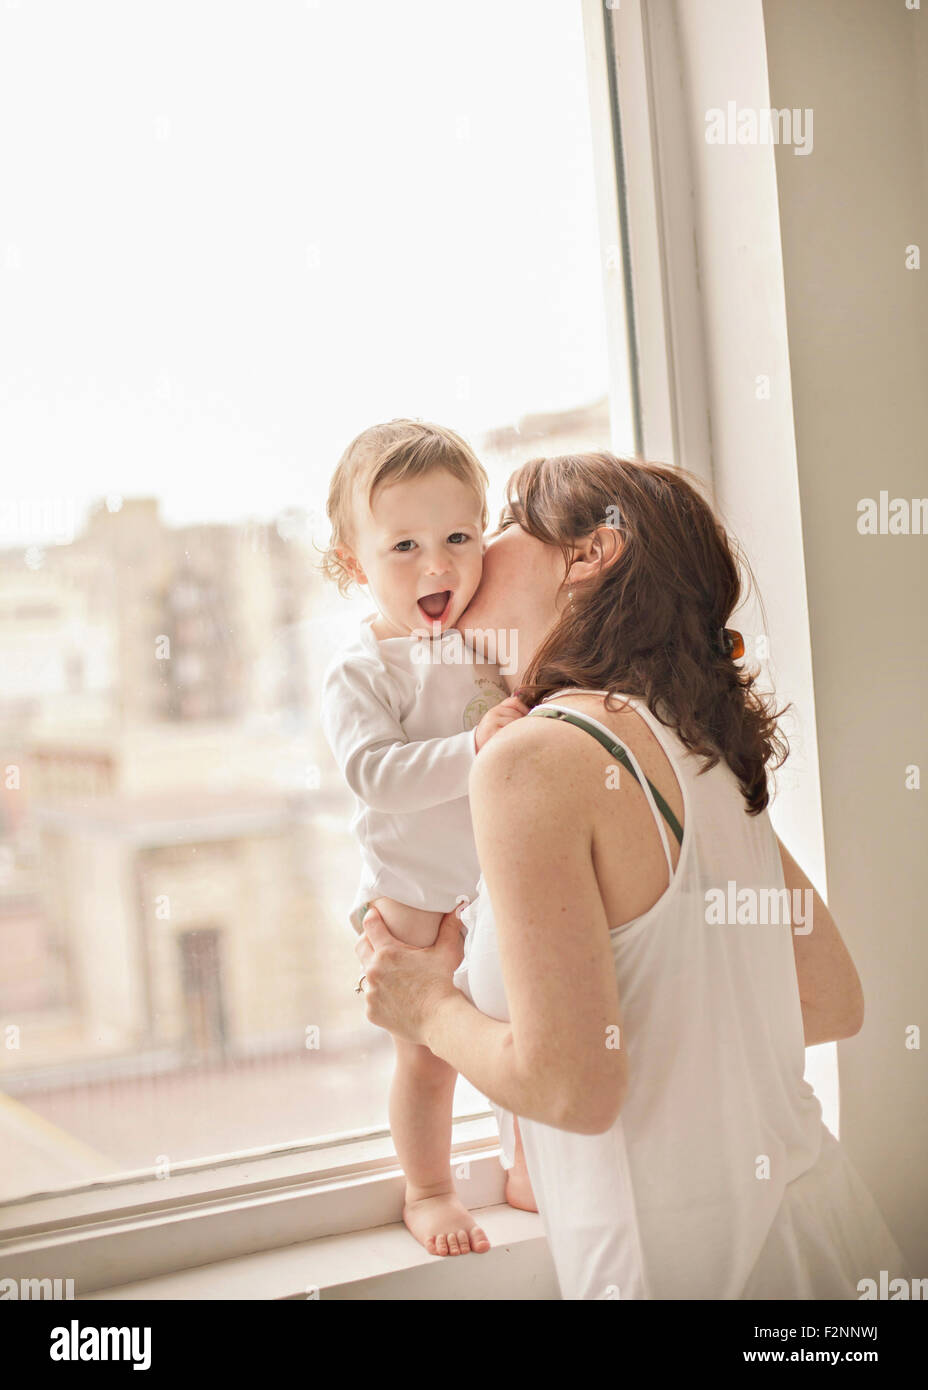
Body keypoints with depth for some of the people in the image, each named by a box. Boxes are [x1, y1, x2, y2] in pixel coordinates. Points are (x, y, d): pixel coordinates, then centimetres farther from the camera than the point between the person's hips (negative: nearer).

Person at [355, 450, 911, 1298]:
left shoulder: (533, 758, -18)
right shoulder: (710, 748, 5)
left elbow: (572, 1085, -22)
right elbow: (834, 1003, 10)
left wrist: (433, 1009, -5)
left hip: (688, 1263, -7)